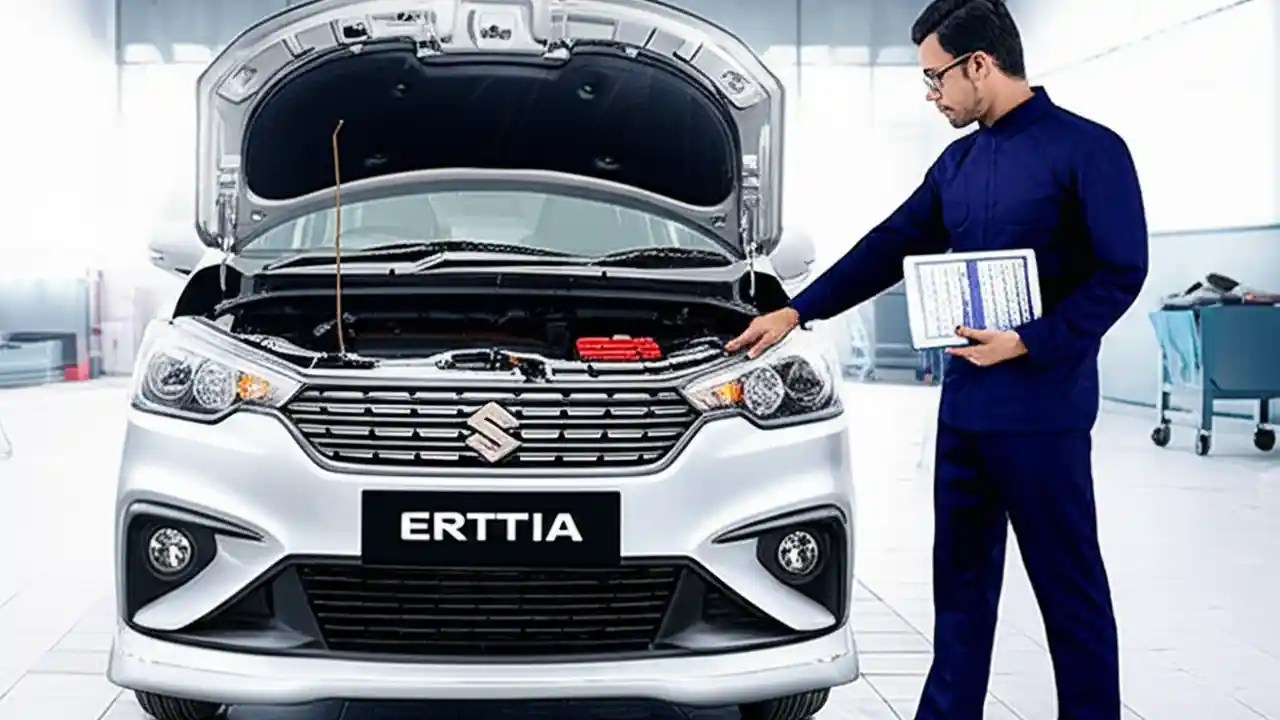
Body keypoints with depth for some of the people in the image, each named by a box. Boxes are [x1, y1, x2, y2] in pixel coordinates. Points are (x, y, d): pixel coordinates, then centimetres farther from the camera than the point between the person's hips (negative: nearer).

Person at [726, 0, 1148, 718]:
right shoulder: (959, 161, 14)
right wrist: (796, 311, 15)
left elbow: (1122, 271, -11)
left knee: (1069, 587, 2)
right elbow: (889, 248, 18)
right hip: (965, 404, 7)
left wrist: (1031, 342, -18)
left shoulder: (1086, 149, -8)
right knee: (961, 578, 13)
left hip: (1042, 410, -7)